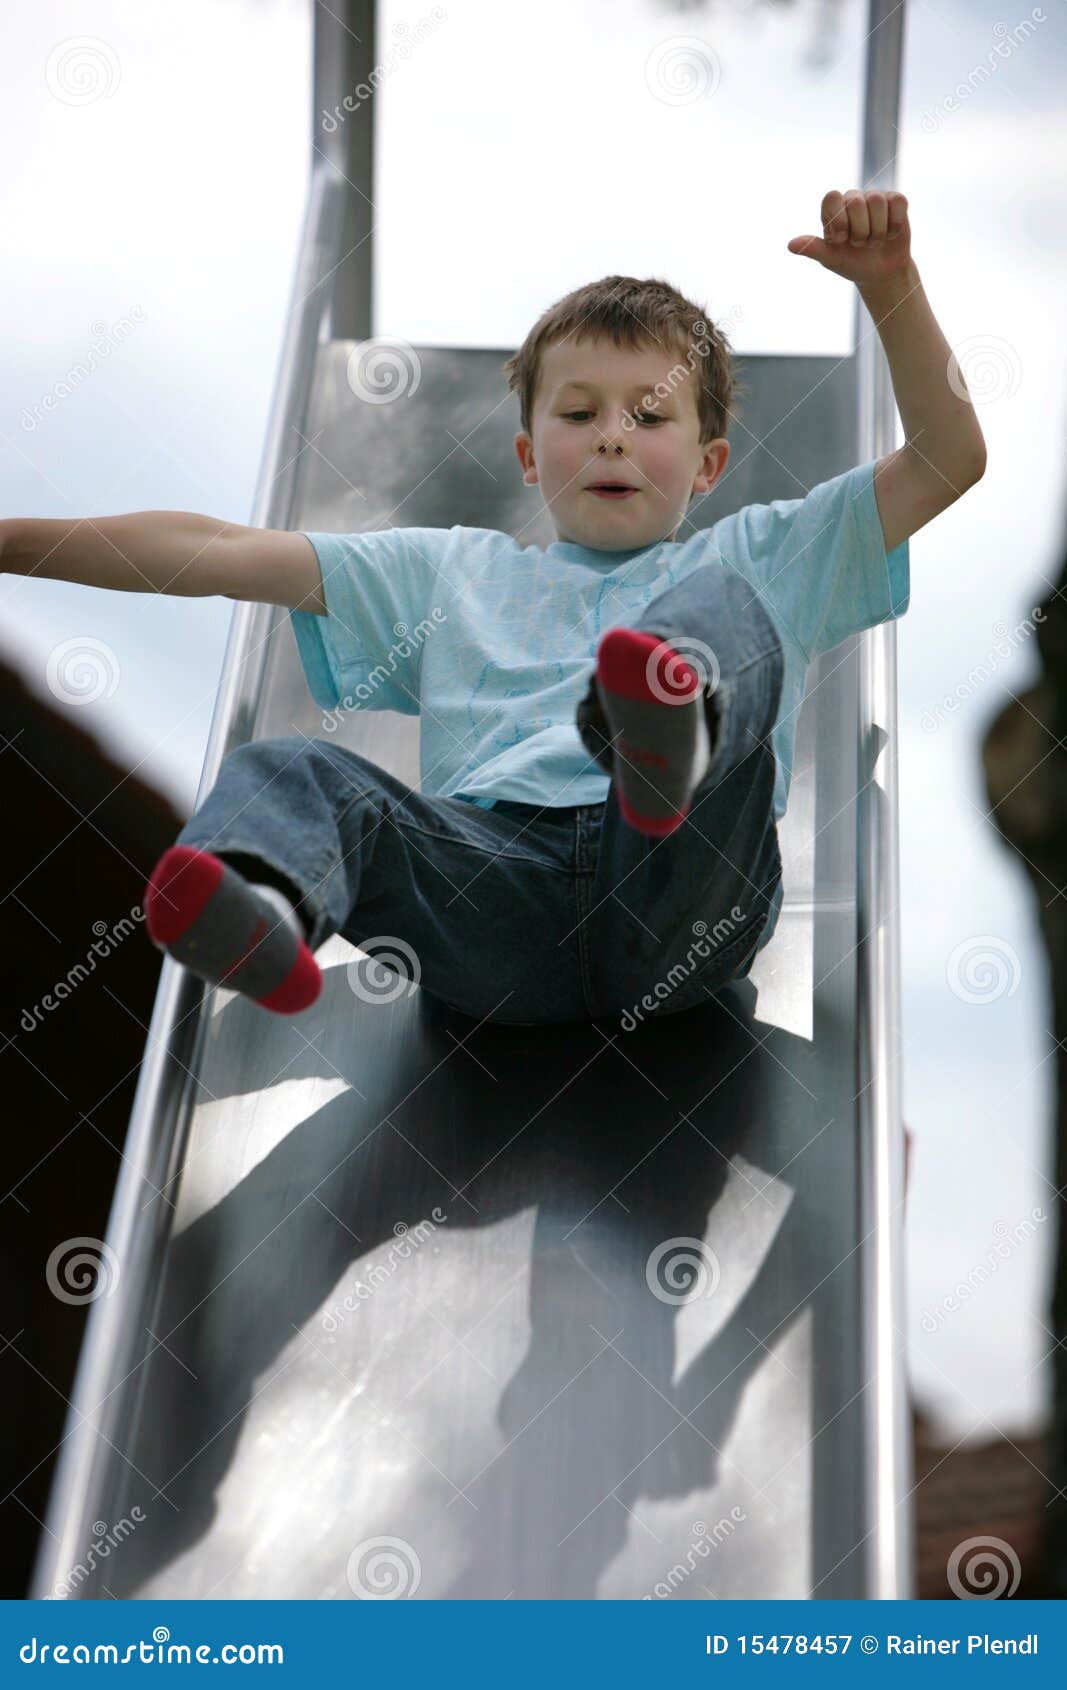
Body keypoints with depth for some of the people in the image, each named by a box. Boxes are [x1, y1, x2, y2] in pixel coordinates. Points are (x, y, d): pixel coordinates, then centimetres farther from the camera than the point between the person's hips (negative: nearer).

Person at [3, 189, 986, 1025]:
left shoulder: (750, 562, 29)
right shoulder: (452, 573, 32)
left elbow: (951, 456, 19)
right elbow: (213, 551, 24)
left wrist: (890, 288, 5)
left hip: (673, 905, -1)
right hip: (492, 885, 2)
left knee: (725, 614, -24)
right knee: (287, 769, -23)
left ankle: (672, 741, -57)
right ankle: (256, 912, -56)